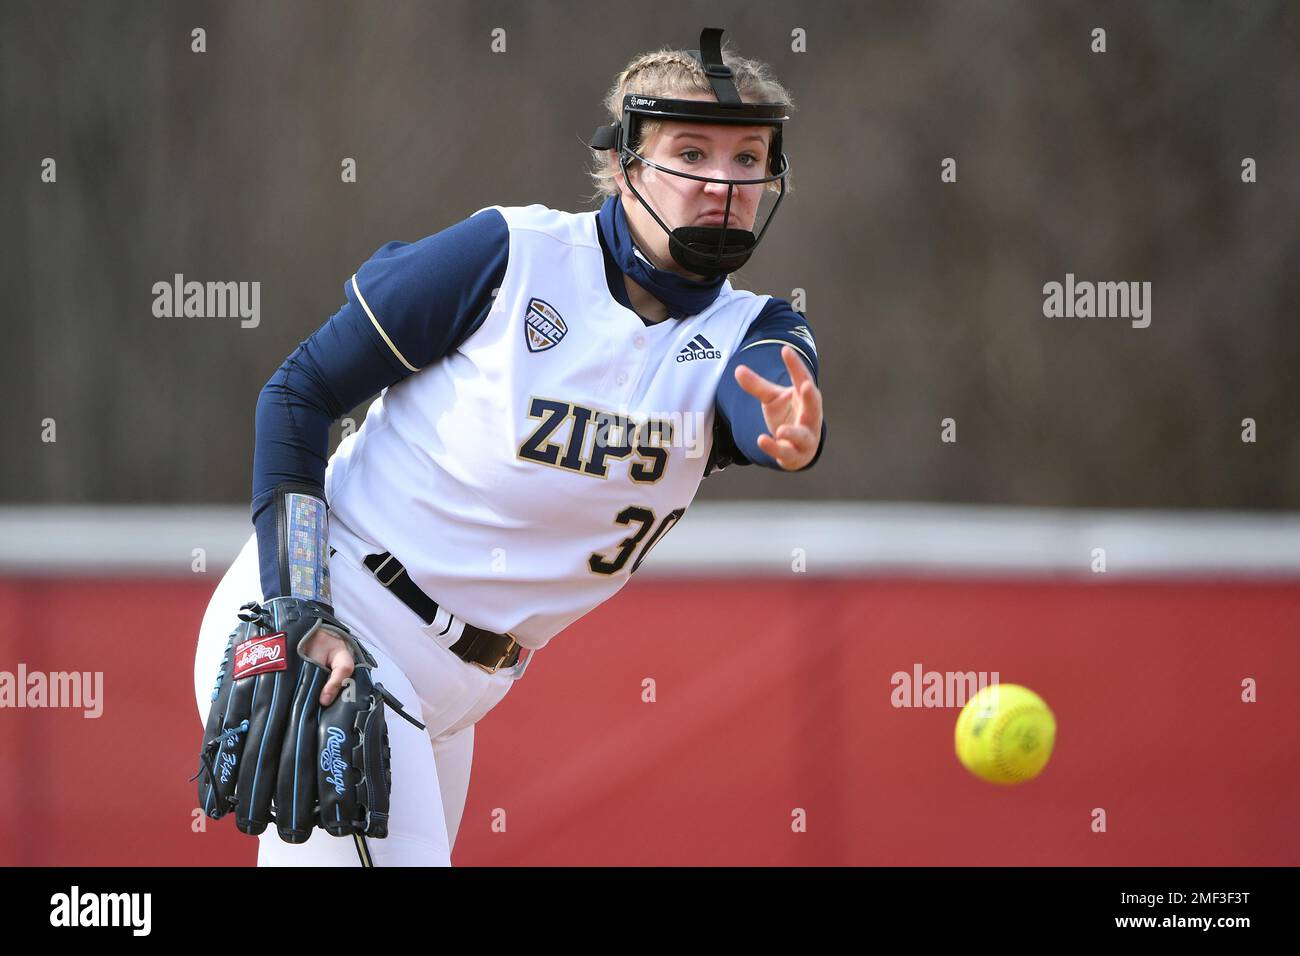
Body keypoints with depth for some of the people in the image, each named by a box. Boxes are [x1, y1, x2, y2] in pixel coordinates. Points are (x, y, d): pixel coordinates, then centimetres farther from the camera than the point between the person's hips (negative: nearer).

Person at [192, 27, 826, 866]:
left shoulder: (749, 335, -2)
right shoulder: (510, 254, -11)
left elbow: (771, 403, -27)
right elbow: (299, 392, -7)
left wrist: (796, 436, -53)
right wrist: (297, 611, -18)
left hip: (450, 695, 6)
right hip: (329, 620, -6)